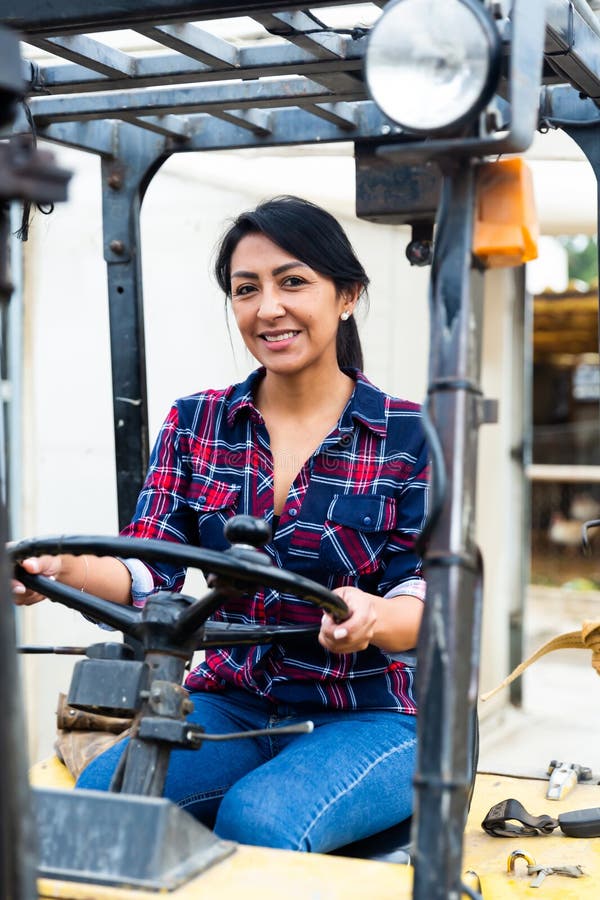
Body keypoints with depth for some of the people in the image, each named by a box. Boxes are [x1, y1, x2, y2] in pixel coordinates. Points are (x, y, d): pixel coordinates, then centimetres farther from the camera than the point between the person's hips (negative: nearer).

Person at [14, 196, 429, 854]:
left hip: (369, 718, -2)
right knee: (99, 793, -24)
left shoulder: (411, 436, -4)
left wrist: (372, 616, -32)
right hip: (232, 708, 3)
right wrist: (61, 568, -23)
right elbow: (149, 573, -1)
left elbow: (423, 604, -8)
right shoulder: (195, 423, 6)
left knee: (258, 818, -32)